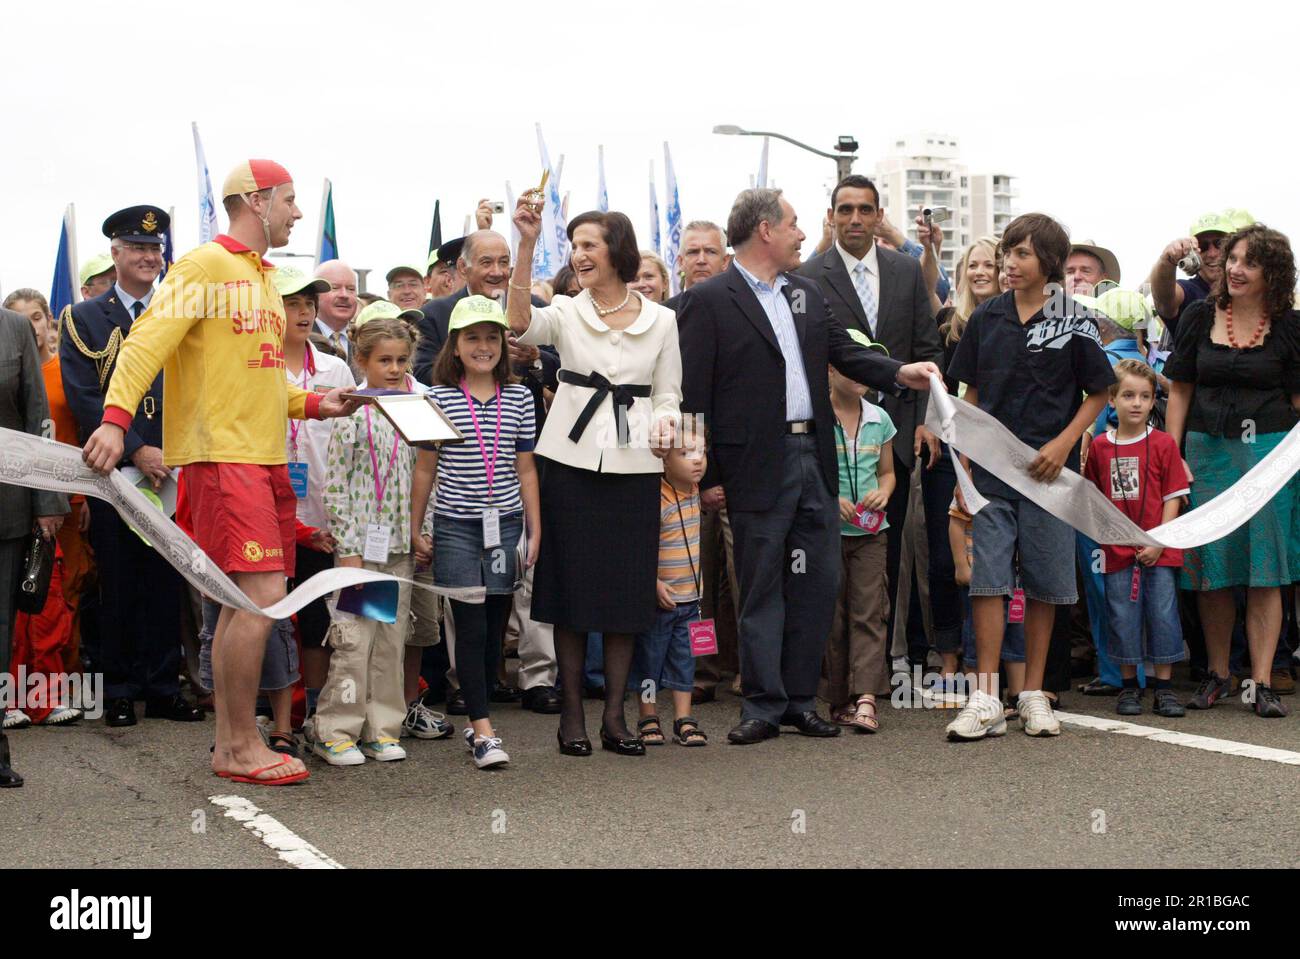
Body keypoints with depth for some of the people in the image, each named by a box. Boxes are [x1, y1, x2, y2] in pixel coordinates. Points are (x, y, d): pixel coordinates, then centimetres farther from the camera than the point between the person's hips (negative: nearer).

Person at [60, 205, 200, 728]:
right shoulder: (84, 320, 4)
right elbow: (84, 398, -5)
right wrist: (135, 451, -14)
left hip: (171, 469, 2)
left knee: (165, 582, 4)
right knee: (117, 583, 3)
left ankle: (163, 688, 12)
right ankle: (118, 691, 12)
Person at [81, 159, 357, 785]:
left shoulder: (263, 277, 21)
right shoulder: (205, 265, -6)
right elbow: (147, 342, -15)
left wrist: (315, 404, 11)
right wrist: (116, 418, -28)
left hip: (264, 458, 9)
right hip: (221, 455, -9)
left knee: (242, 602, 9)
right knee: (262, 594, -14)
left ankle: (228, 742, 15)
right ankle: (241, 745, -4)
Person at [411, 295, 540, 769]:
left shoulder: (519, 397, 6)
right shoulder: (439, 397, 0)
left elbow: (526, 469, 10)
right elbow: (426, 468, 5)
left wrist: (534, 530, 8)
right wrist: (415, 528, 5)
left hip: (505, 524, 3)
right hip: (456, 526, -3)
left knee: (495, 628, 7)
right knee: (471, 627, -6)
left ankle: (476, 718, 19)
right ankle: (483, 731, -6)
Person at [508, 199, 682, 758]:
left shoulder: (660, 320, 6)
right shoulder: (565, 312, 3)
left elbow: (669, 396, 10)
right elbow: (519, 323, -19)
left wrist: (664, 425, -14)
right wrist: (527, 244, -26)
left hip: (634, 465, 1)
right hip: (572, 460, -1)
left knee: (628, 587, 3)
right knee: (572, 585, 2)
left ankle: (614, 715, 12)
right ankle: (572, 713, 11)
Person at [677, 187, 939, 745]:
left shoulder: (807, 294, 16)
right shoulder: (707, 301, -6)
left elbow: (845, 352, 16)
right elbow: (693, 394, -8)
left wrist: (900, 372, -3)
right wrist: (707, 475, -11)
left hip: (814, 458, 7)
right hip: (757, 466, -6)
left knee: (817, 583, 8)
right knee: (761, 589, 1)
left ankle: (800, 698, 19)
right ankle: (763, 706, 9)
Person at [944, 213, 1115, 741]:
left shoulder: (1073, 322, -1)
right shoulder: (986, 318, 7)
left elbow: (1098, 393, 4)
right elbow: (972, 395, 12)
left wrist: (1064, 443, -9)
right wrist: (963, 465, 6)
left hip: (1047, 469, -2)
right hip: (992, 469, 2)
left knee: (1044, 581, 5)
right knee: (987, 578, -4)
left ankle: (1033, 694, 15)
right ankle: (986, 698, -3)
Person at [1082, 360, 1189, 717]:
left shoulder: (1163, 444, -1)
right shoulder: (1099, 446, 5)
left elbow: (1172, 497, -2)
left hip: (1158, 551, -1)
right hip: (1117, 550, 2)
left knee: (1163, 614, 0)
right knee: (1123, 617, 5)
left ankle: (1164, 687, 9)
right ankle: (1129, 686, 16)